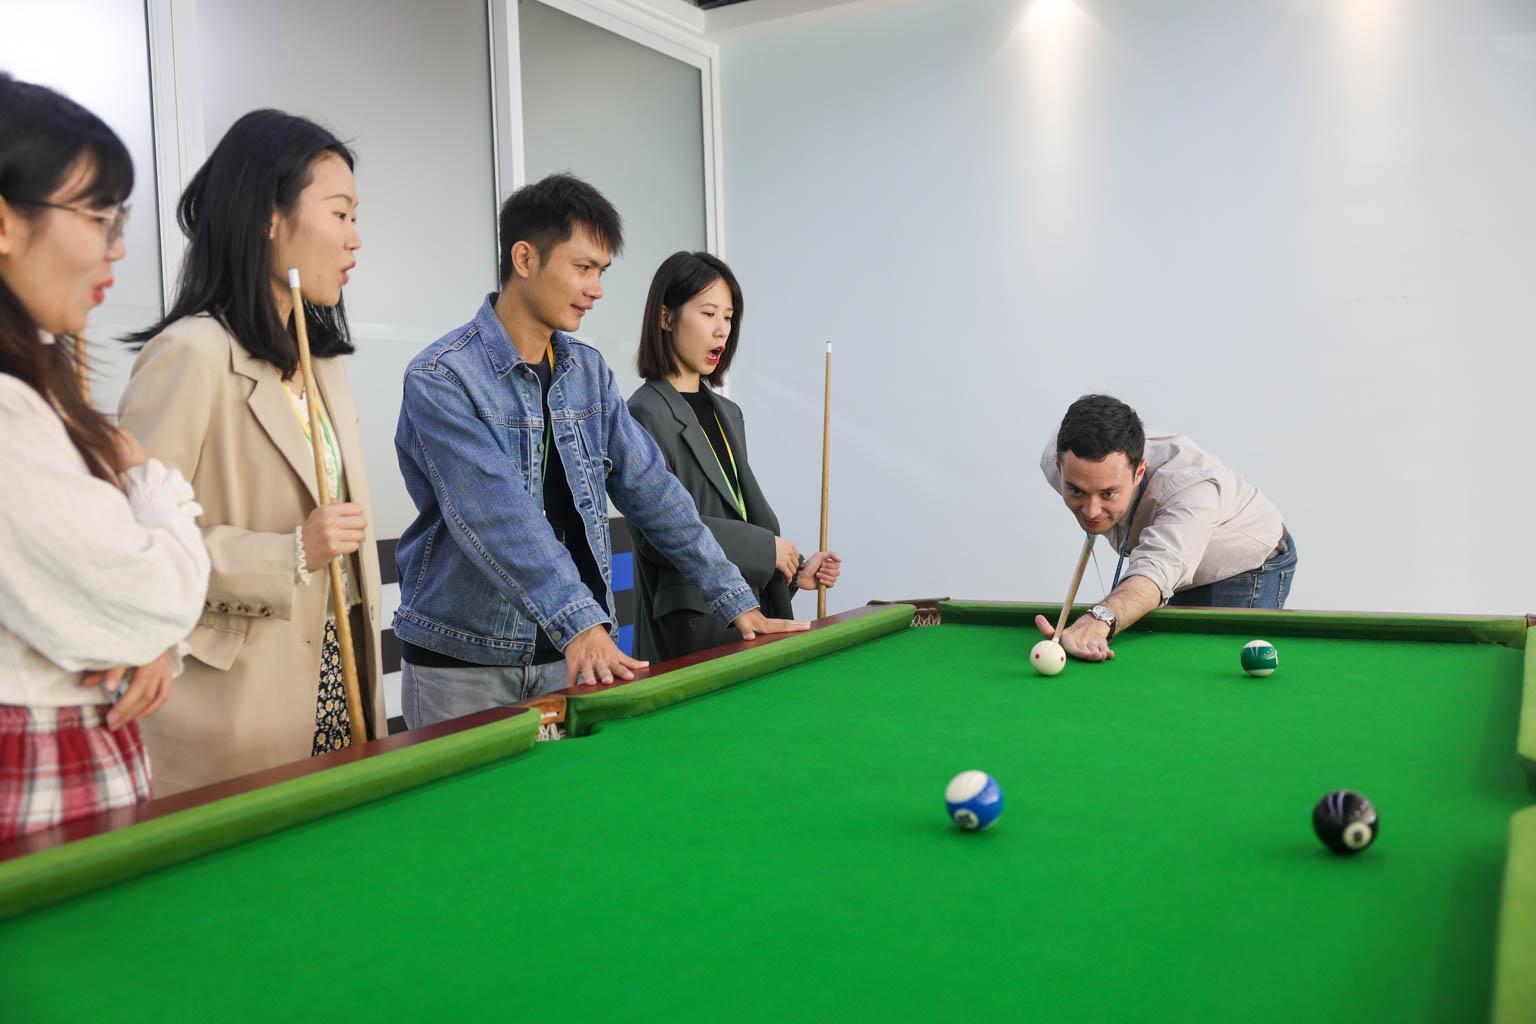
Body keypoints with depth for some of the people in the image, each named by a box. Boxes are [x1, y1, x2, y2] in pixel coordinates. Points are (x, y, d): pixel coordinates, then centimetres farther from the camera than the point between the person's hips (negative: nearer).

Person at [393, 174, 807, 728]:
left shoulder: (589, 372, 6)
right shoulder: (441, 379, -14)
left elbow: (649, 488, 5)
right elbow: (499, 516, -26)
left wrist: (734, 600, -1)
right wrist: (579, 622, -36)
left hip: (571, 655, 5)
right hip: (463, 662, -5)